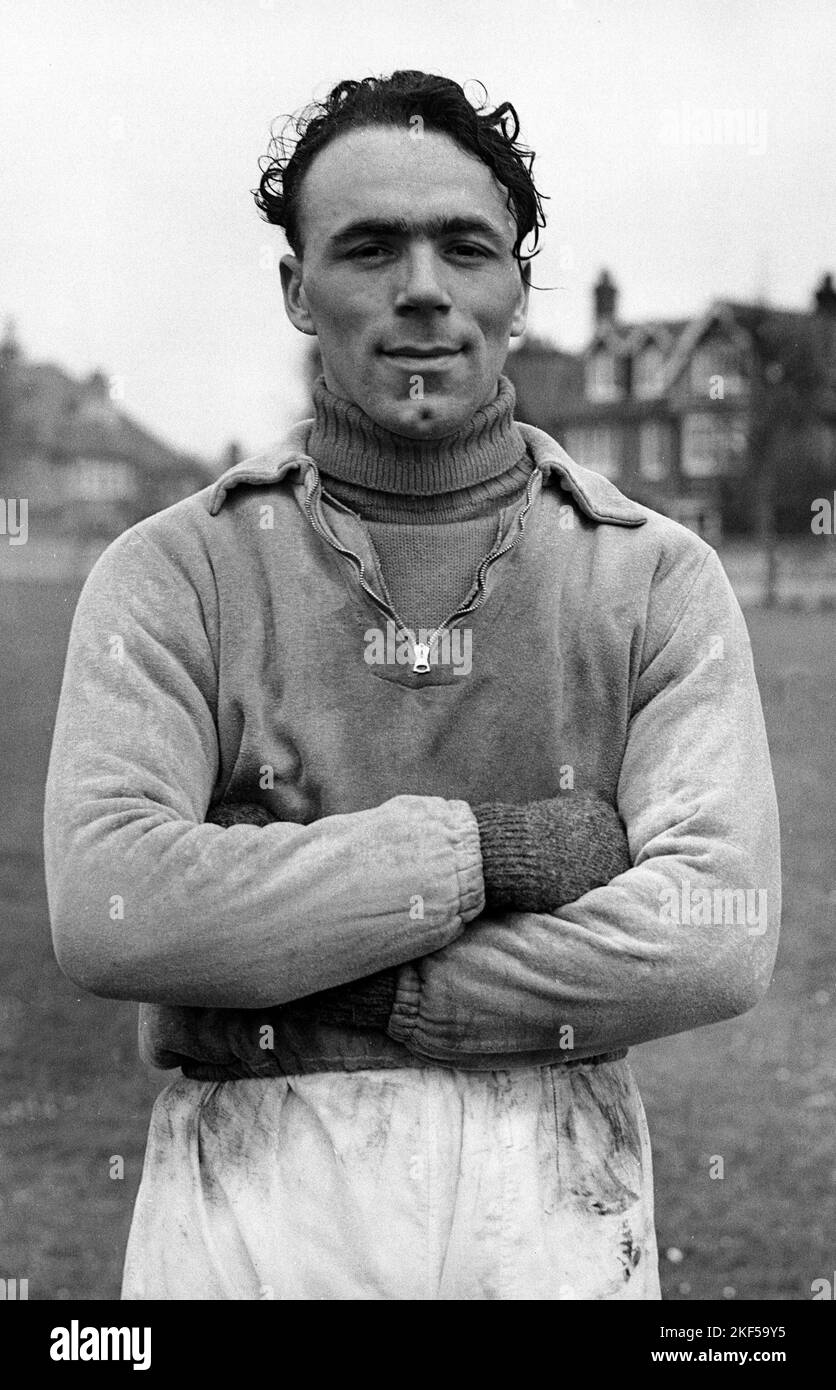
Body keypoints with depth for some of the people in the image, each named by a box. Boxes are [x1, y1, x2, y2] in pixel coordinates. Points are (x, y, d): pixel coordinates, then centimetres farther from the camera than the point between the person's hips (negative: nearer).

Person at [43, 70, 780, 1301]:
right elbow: (108, 909, -15)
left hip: (552, 1207, 1)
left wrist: (353, 1000, -14)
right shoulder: (175, 574, 0)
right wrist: (484, 848, -15)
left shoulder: (658, 579, 2)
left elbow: (717, 935, -11)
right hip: (249, 1200, 0)